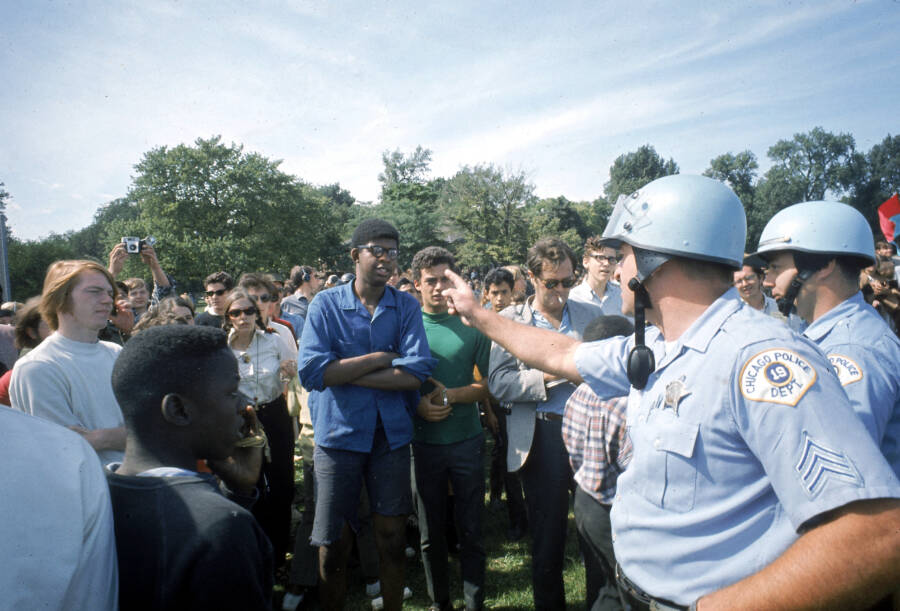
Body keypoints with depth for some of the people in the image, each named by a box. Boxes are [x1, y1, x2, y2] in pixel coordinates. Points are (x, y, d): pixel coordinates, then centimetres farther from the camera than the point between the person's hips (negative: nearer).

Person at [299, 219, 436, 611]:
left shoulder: (406, 306, 1)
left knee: (392, 539, 13)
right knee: (333, 547, 10)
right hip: (338, 432, -1)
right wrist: (381, 359, -14)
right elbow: (311, 371, -16)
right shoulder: (325, 304, -3)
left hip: (391, 434, 2)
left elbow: (417, 372, -12)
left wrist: (346, 372, -14)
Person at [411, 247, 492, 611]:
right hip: (424, 443, 1)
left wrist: (452, 395, -15)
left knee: (471, 530, 9)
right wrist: (417, 406, -13)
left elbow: (489, 383, 0)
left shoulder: (471, 324, -1)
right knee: (431, 533, 13)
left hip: (467, 441, 0)